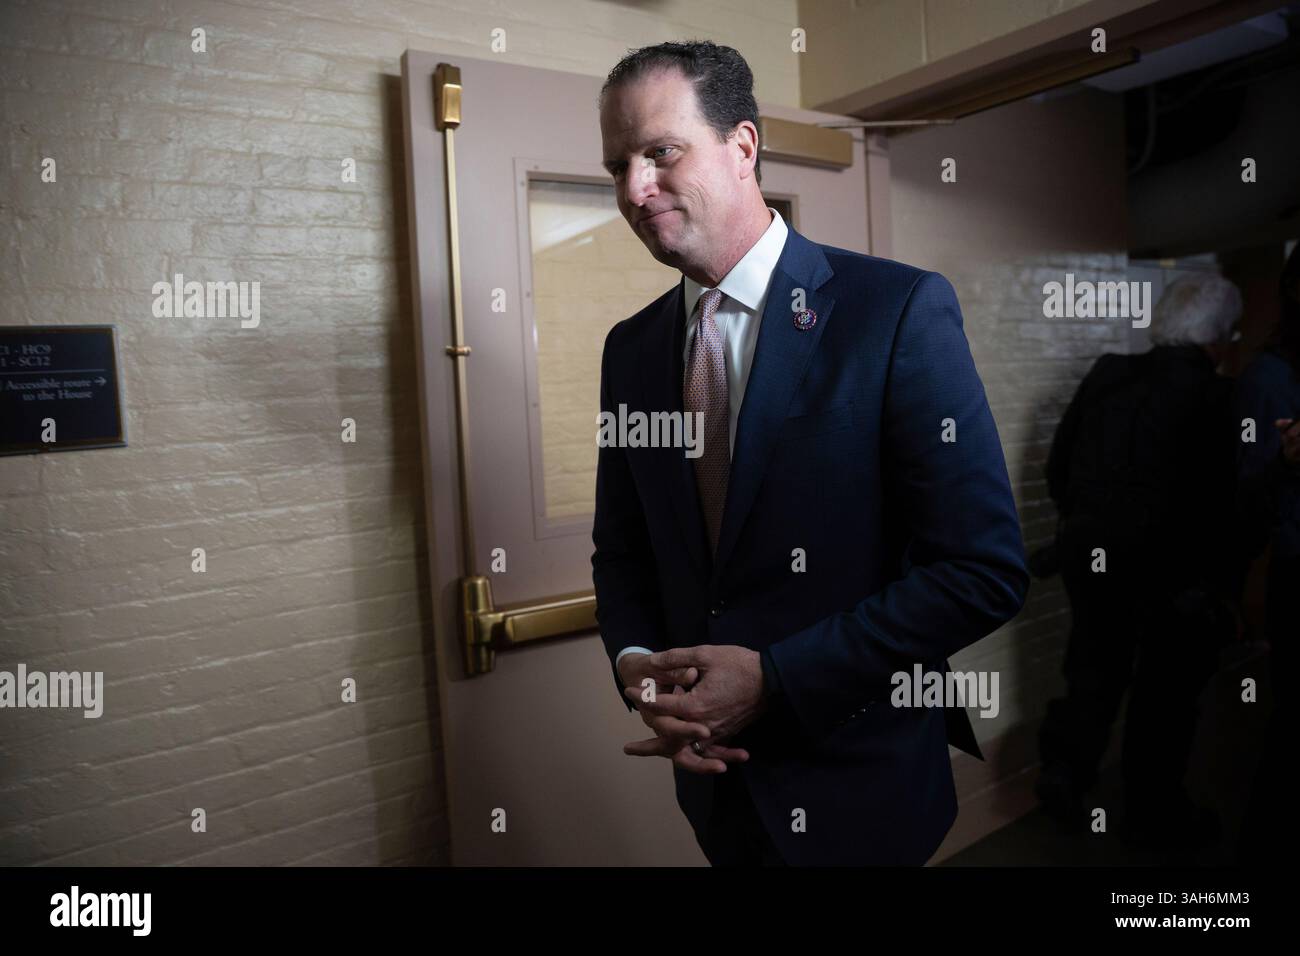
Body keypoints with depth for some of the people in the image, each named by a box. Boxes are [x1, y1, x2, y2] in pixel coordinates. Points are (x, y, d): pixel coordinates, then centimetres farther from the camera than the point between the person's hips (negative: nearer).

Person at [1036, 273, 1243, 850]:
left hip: (1090, 553, 4)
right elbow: (1228, 504, -14)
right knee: (1166, 692, 13)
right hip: (1173, 568, -4)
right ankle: (1154, 816, 27)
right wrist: (1227, 586, -3)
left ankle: (1064, 769, 13)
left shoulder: (1106, 375, -1)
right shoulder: (1218, 398, -15)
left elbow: (1058, 467, 5)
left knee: (1094, 671, 22)